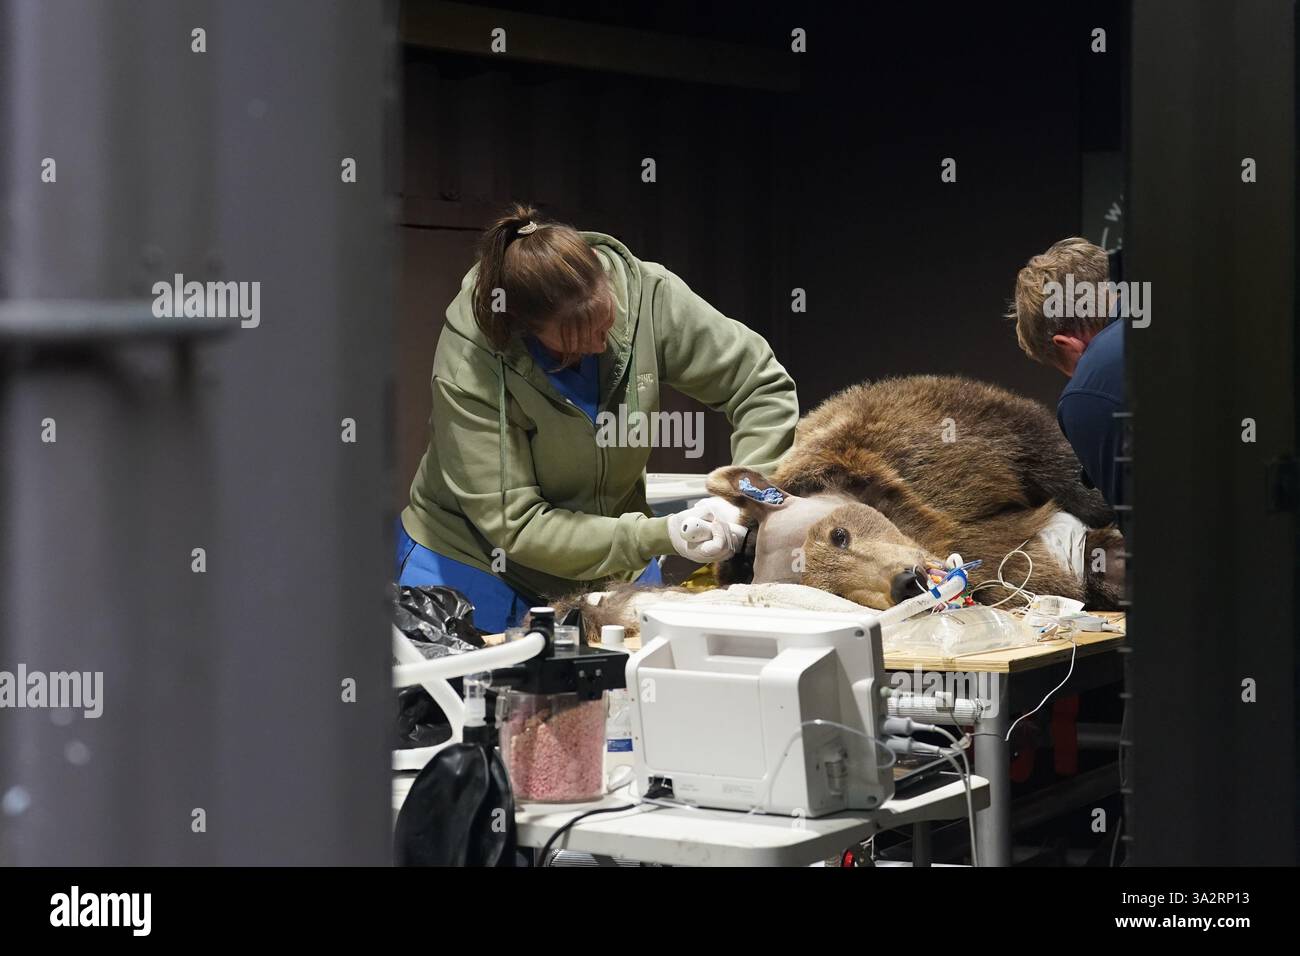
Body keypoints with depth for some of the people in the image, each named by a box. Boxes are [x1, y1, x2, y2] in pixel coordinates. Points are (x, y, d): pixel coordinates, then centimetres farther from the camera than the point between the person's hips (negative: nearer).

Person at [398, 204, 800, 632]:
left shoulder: (648, 296, -20)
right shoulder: (467, 369, -29)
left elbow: (764, 388, -10)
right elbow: (515, 526, -26)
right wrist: (660, 536, -33)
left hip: (613, 561, 3)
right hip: (475, 560, -3)